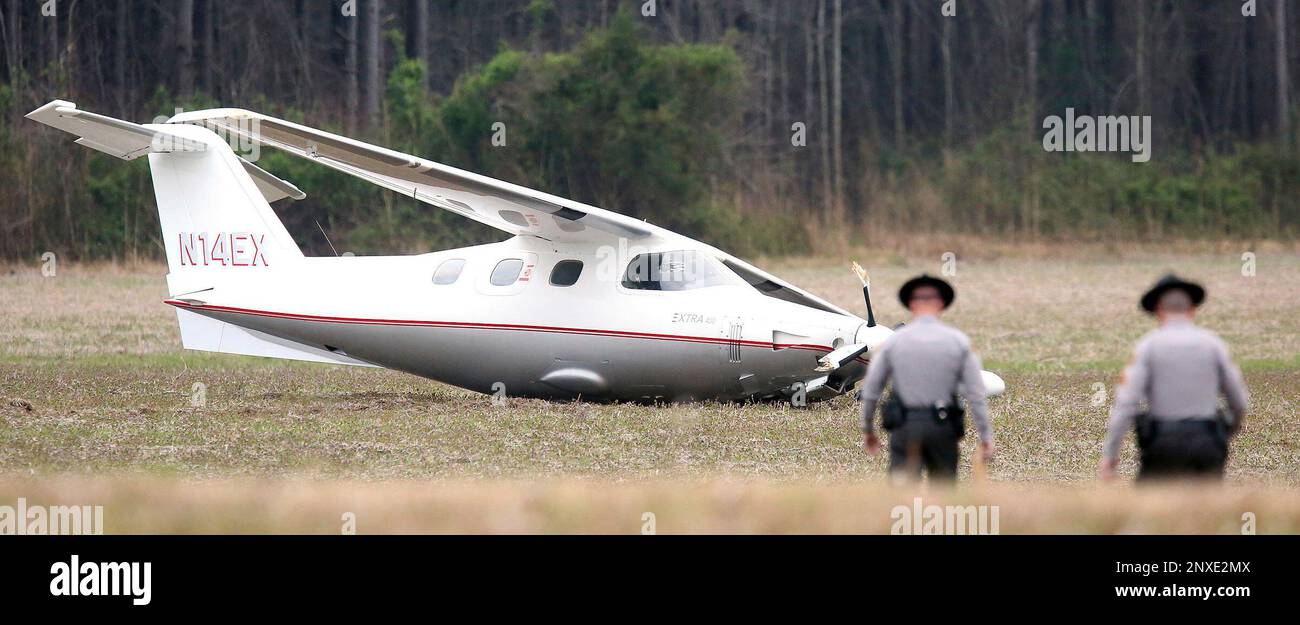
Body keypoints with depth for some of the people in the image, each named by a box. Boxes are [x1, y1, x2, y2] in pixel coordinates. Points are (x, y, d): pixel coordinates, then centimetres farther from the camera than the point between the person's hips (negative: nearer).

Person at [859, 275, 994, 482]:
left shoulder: (893, 341, 2)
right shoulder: (958, 341, 2)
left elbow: (870, 390, 6)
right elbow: (975, 393, -2)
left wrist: (868, 430, 19)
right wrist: (986, 436, 1)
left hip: (904, 426, -1)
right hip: (942, 427, 1)